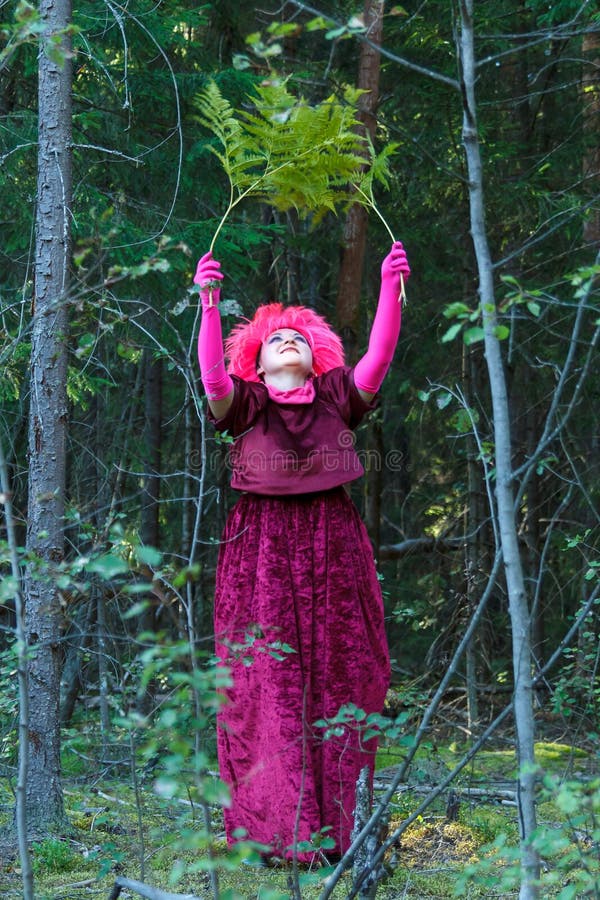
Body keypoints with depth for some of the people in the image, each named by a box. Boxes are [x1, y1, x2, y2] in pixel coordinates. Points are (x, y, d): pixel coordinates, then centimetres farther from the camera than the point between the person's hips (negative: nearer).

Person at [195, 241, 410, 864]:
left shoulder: (337, 396, 11)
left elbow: (376, 360, -3)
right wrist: (210, 304, -25)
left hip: (332, 549, 2)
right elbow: (214, 380, -14)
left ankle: (332, 825, 5)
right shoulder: (246, 402, 5)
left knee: (338, 678, 0)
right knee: (266, 683, -7)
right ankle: (270, 828, -5)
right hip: (261, 552, -2)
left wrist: (390, 291, -14)